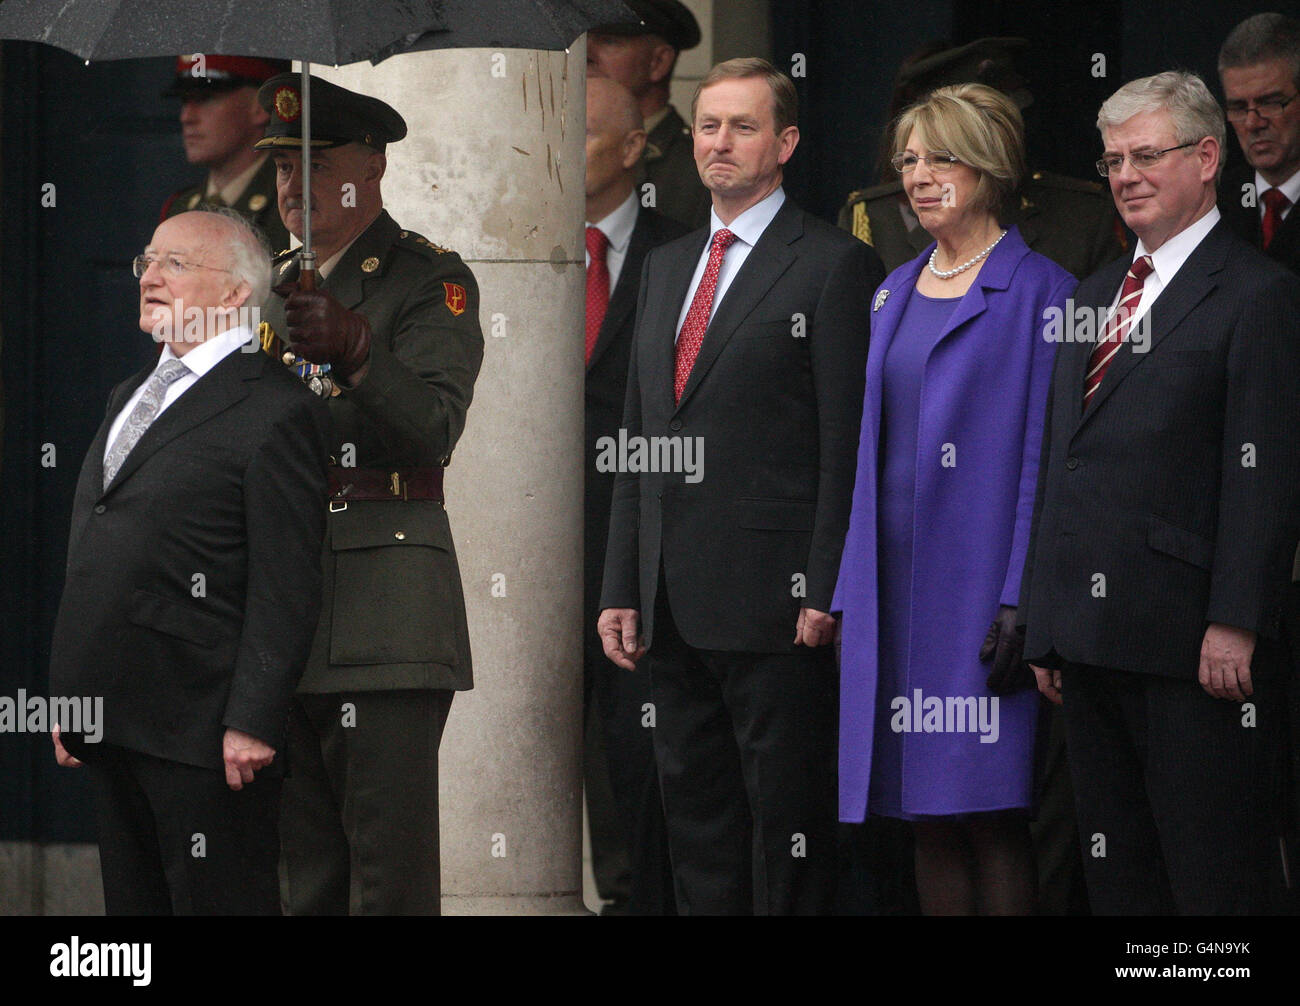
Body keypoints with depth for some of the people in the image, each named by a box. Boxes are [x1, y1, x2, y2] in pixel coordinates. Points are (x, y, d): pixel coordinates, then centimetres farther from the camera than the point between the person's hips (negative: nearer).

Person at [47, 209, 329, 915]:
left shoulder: (276, 410, -8)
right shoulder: (131, 398, 20)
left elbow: (286, 586, -14)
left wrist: (252, 723, -19)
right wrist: (70, 700, 18)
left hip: (205, 730, -9)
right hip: (113, 725, 9)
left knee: (217, 905, -5)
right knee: (134, 905, 11)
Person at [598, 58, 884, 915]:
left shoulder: (834, 265, -4)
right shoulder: (667, 267, 19)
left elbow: (847, 447, -9)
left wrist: (824, 592, -15)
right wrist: (621, 588, 13)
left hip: (775, 604, -7)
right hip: (675, 609, 7)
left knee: (786, 821, -4)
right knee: (696, 821, 10)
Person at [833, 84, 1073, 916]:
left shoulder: (1037, 292, -5)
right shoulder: (896, 293, 16)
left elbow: (1044, 457, -10)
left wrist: (1022, 600, -17)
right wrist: (853, 592, 10)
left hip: (979, 587, -6)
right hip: (896, 585, 6)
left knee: (990, 817, -7)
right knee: (929, 821, 6)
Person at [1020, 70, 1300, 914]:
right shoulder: (1096, 295, 20)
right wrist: (1045, 623, 16)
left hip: (1194, 646, -8)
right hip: (1090, 638, 8)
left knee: (1212, 876, -5)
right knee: (1116, 874, 10)